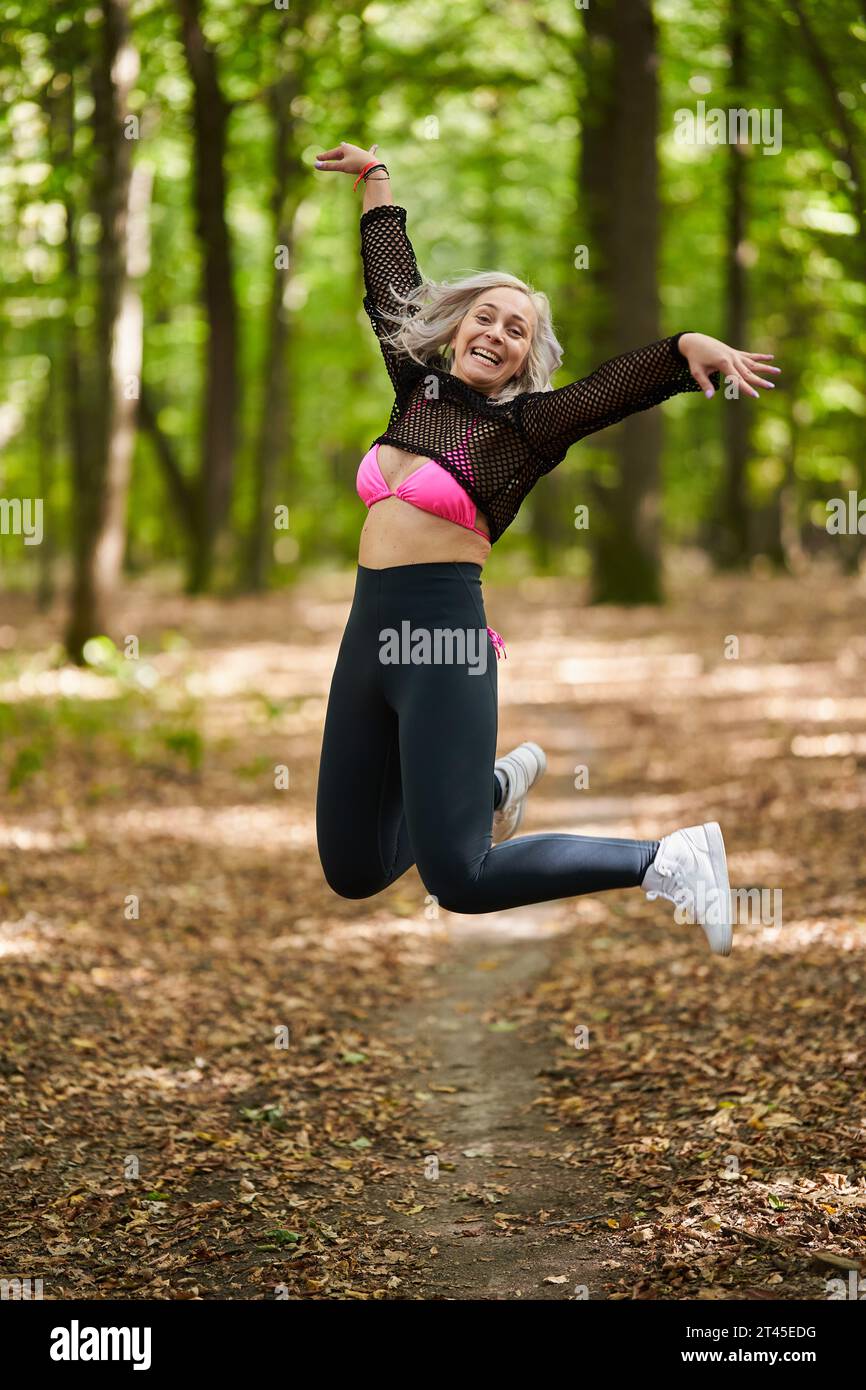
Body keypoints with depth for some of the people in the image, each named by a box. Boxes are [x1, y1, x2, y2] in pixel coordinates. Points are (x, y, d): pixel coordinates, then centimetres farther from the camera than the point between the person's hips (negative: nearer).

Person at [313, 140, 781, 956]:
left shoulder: (526, 425, -1)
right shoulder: (418, 388, 13)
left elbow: (621, 385, -16)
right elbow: (392, 284, 25)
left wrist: (690, 348, -35)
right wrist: (374, 178, 34)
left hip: (443, 638, -6)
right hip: (366, 636, 6)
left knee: (459, 882, -14)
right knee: (351, 874, 11)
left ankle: (668, 862, 1)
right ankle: (496, 784, 37)